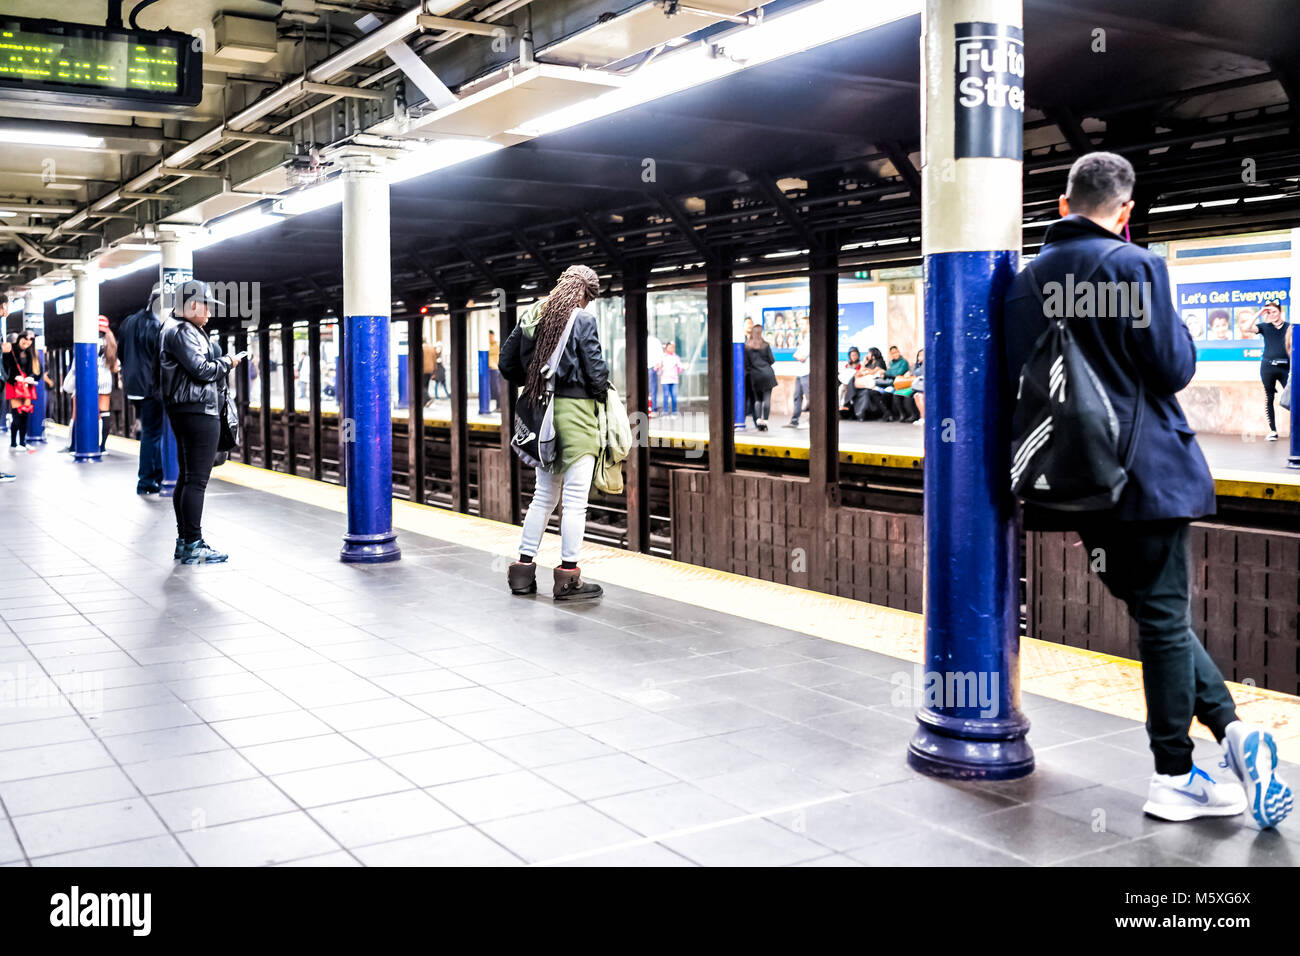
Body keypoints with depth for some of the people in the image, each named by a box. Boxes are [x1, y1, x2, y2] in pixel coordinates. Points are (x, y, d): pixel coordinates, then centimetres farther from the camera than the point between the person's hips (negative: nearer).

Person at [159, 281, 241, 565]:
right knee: (197, 480, -10)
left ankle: (183, 541, 21)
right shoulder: (182, 332, -13)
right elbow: (202, 369, -19)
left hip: (184, 411, 12)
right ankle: (193, 546, -8)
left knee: (186, 477, 14)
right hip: (198, 411, -12)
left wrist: (221, 363, 9)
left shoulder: (178, 329, 21)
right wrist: (227, 362, -5)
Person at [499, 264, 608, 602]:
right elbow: (596, 370, -11)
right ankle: (568, 577, 4)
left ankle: (523, 568, 20)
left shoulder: (532, 315, 9)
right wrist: (603, 396, 8)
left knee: (544, 495, 17)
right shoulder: (582, 320, -10)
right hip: (575, 410, -7)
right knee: (575, 499, 0)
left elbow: (507, 364, 12)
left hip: (543, 411, 7)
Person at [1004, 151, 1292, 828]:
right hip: (1145, 471, -5)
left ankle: (1231, 727, 13)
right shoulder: (1134, 265, -11)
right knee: (1164, 619, 2)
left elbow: (1018, 379, 10)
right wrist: (1182, 333, 8)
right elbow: (1173, 368, -11)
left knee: (1156, 612, 15)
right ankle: (1175, 779, 8)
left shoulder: (1026, 281, 7)